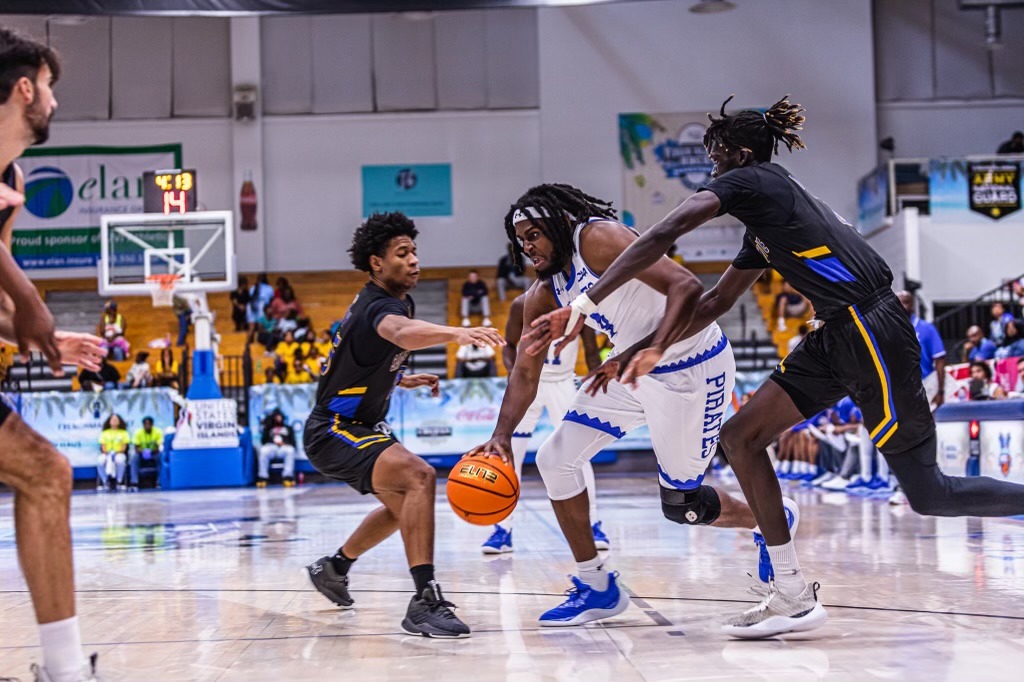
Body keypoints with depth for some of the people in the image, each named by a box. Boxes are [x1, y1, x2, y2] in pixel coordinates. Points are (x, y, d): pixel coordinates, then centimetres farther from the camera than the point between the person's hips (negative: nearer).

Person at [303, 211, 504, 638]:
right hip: (333, 432, -11)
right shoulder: (379, 306, -23)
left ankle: (333, 568, 45)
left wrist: (400, 379, 15)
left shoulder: (384, 301, 8)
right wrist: (456, 333, -68)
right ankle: (425, 603, -36)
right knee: (420, 477, -32)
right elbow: (402, 332, -51)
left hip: (358, 426, 11)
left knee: (403, 502, 28)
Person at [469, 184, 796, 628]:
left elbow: (686, 287, -31)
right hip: (638, 370, 9)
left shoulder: (598, 238, -22)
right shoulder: (543, 296, 3)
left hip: (693, 370, -9)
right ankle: (596, 588, 11)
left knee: (679, 503, -1)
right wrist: (501, 437, -8)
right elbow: (526, 373, 6)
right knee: (555, 459, 0)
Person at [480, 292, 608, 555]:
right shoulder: (523, 304, -15)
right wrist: (513, 373, -20)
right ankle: (503, 529, 2)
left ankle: (593, 525, 2)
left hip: (563, 383, 0)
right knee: (510, 454, -4)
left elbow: (591, 352, 0)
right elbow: (510, 345, -2)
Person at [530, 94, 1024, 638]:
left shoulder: (751, 181, -6)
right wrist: (650, 349, 24)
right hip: (836, 339, 10)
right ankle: (794, 596, 5)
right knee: (740, 436, 3)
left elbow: (663, 235, -18)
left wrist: (587, 302, -19)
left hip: (871, 333, -10)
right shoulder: (763, 225, 22)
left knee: (929, 495, -4)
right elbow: (713, 303, 28)